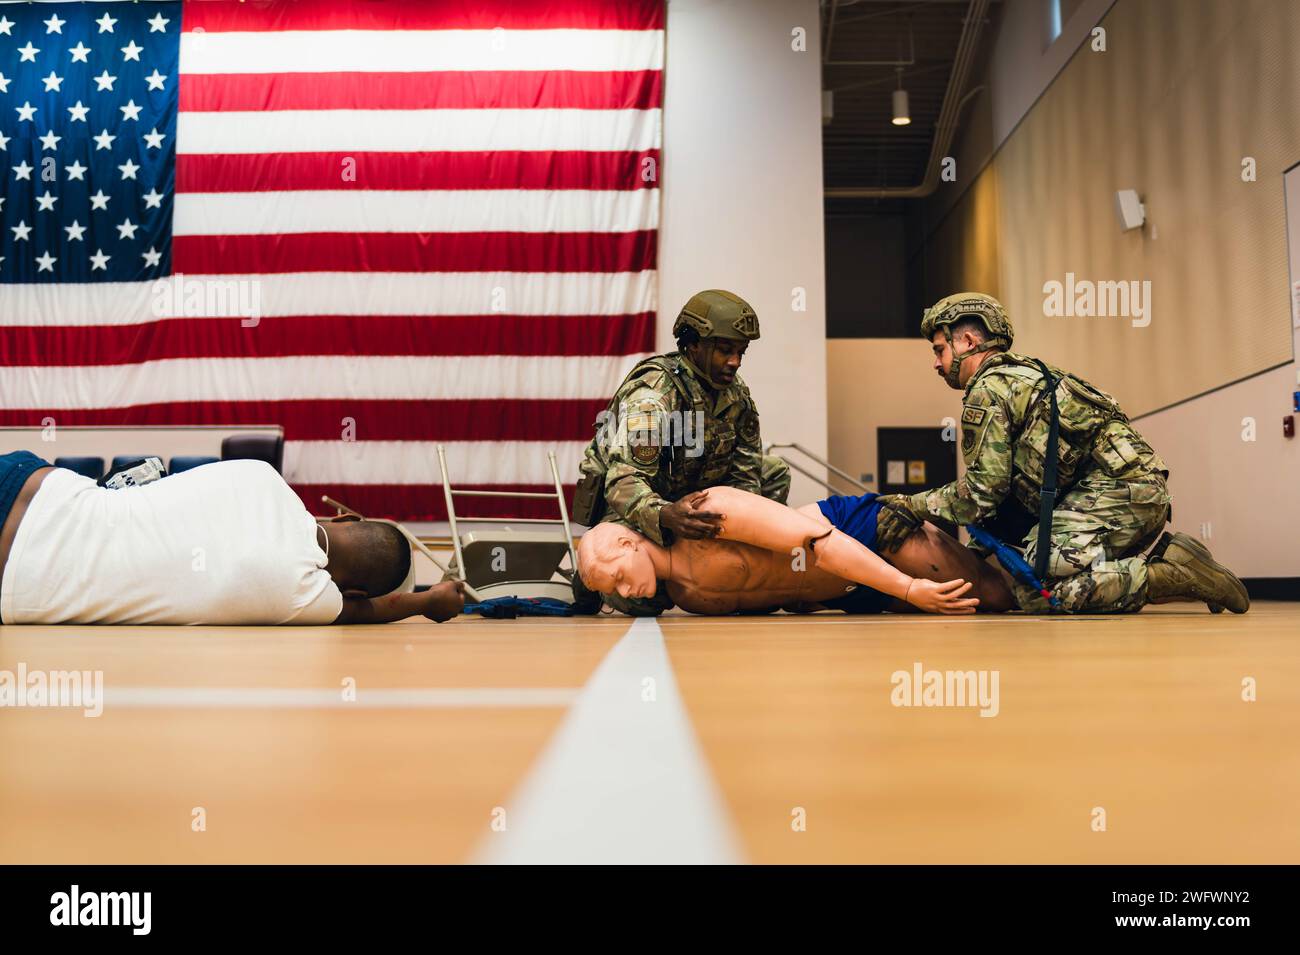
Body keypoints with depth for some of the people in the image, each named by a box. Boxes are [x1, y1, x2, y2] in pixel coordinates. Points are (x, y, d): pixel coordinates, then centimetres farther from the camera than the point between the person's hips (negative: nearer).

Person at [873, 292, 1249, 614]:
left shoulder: (986, 389, -4)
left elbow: (981, 492, -8)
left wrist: (914, 506, -1)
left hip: (1115, 490, -10)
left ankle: (1171, 573, -13)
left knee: (1035, 592, -15)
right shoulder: (1025, 374, 26)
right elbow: (1006, 487, 24)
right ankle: (1164, 553, 8)